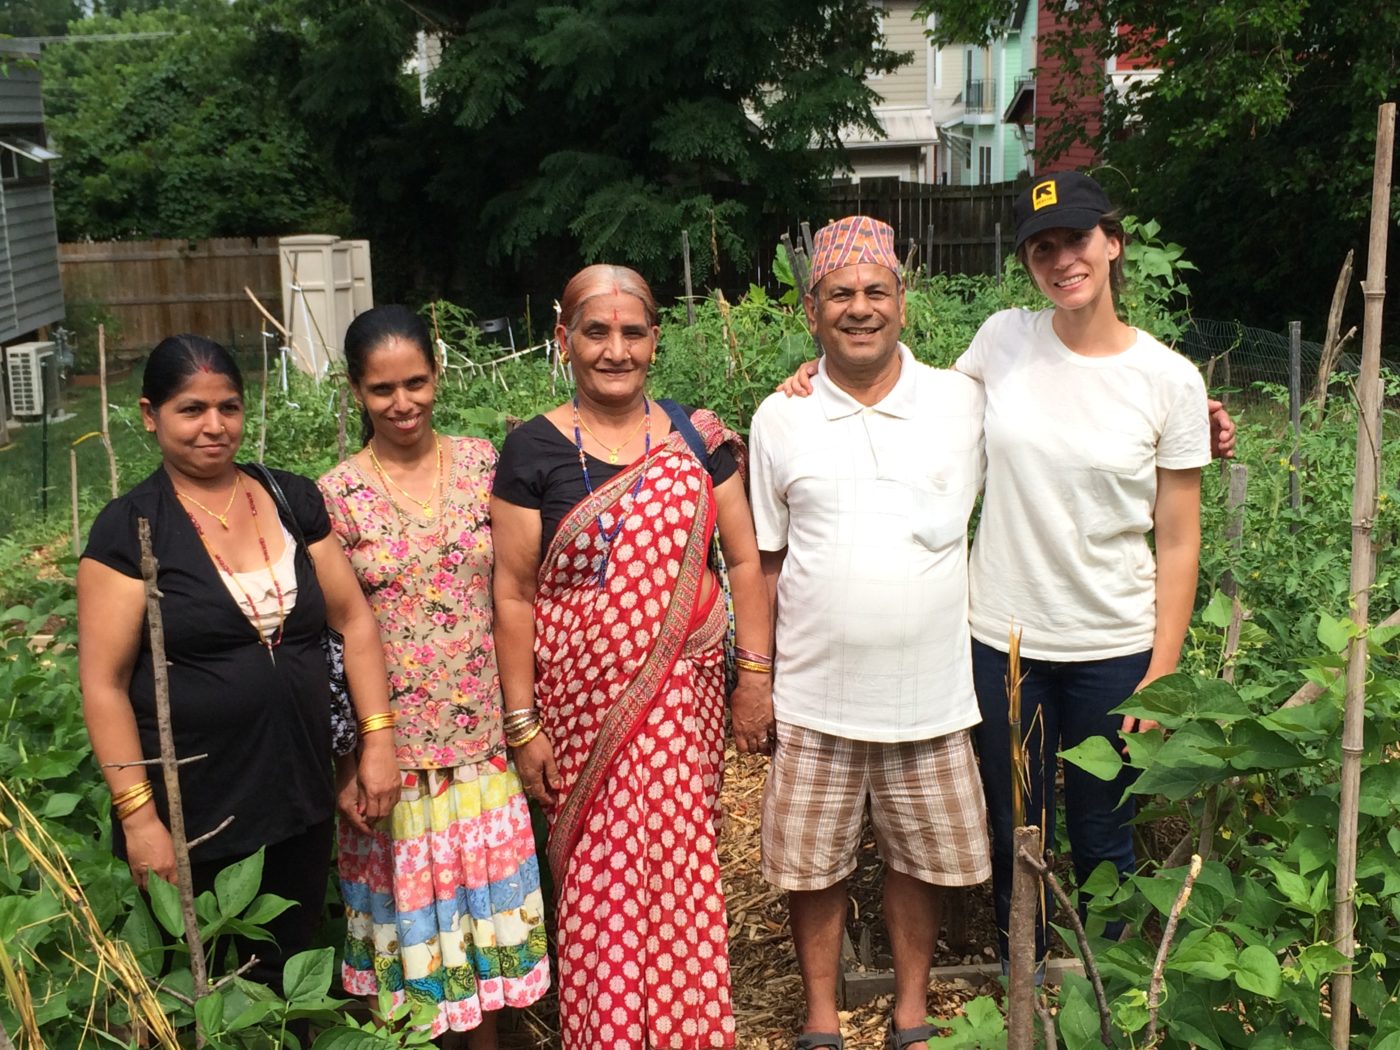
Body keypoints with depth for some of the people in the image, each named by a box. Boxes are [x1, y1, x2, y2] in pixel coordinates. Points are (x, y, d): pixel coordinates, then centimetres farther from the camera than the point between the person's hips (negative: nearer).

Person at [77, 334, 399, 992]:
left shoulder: (293, 500, 5)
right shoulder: (128, 529, -7)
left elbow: (354, 620, 8)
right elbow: (104, 684, -9)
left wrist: (377, 740, 1)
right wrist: (137, 814, -13)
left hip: (301, 803, 3)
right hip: (189, 821, -3)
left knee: (289, 987, 15)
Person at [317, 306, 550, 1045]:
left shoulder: (481, 463, -1)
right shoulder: (338, 496, -7)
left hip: (482, 734, 2)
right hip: (393, 742, -2)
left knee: (486, 890, 15)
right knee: (410, 900, 11)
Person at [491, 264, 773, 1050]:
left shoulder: (697, 438, 3)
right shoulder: (534, 451, -2)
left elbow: (745, 560, 6)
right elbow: (514, 593, -2)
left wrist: (755, 675, 1)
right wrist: (522, 721, -3)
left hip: (682, 698, 1)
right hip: (581, 705, -1)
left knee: (683, 872, 6)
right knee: (597, 883, 5)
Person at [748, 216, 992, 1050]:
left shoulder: (962, 402, -2)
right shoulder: (779, 419, -1)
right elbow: (767, 560, 5)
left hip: (931, 695, 0)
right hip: (814, 698, 0)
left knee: (924, 857, 14)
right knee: (813, 864, 12)